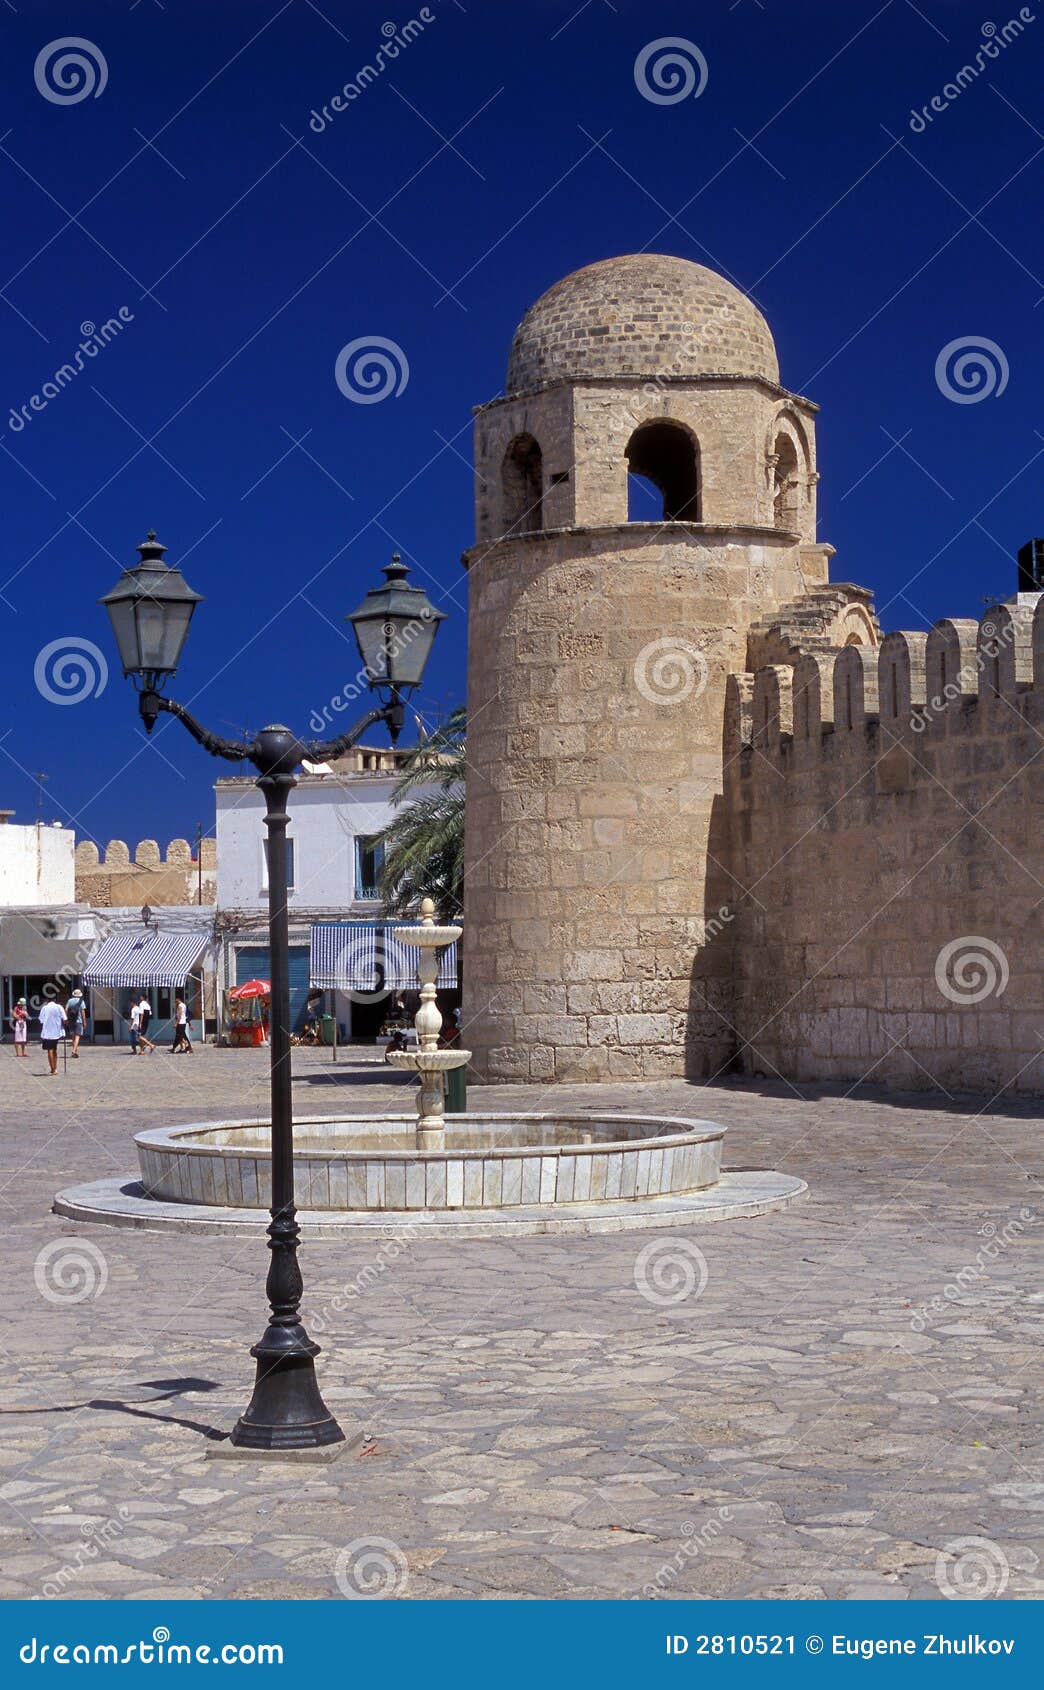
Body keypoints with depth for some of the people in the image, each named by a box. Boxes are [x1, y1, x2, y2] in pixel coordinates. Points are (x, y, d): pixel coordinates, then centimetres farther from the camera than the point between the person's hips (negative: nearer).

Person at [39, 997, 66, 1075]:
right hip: (57, 1032, 2)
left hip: (47, 1033, -2)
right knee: (55, 1050, 18)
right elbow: (64, 1020, -4)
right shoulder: (59, 1007, 2)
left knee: (50, 1050, -2)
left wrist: (41, 1034, 7)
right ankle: (55, 1068, 21)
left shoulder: (44, 1008, 1)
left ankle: (53, 1069, -10)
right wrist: (63, 1032, 6)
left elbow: (41, 1022, 0)